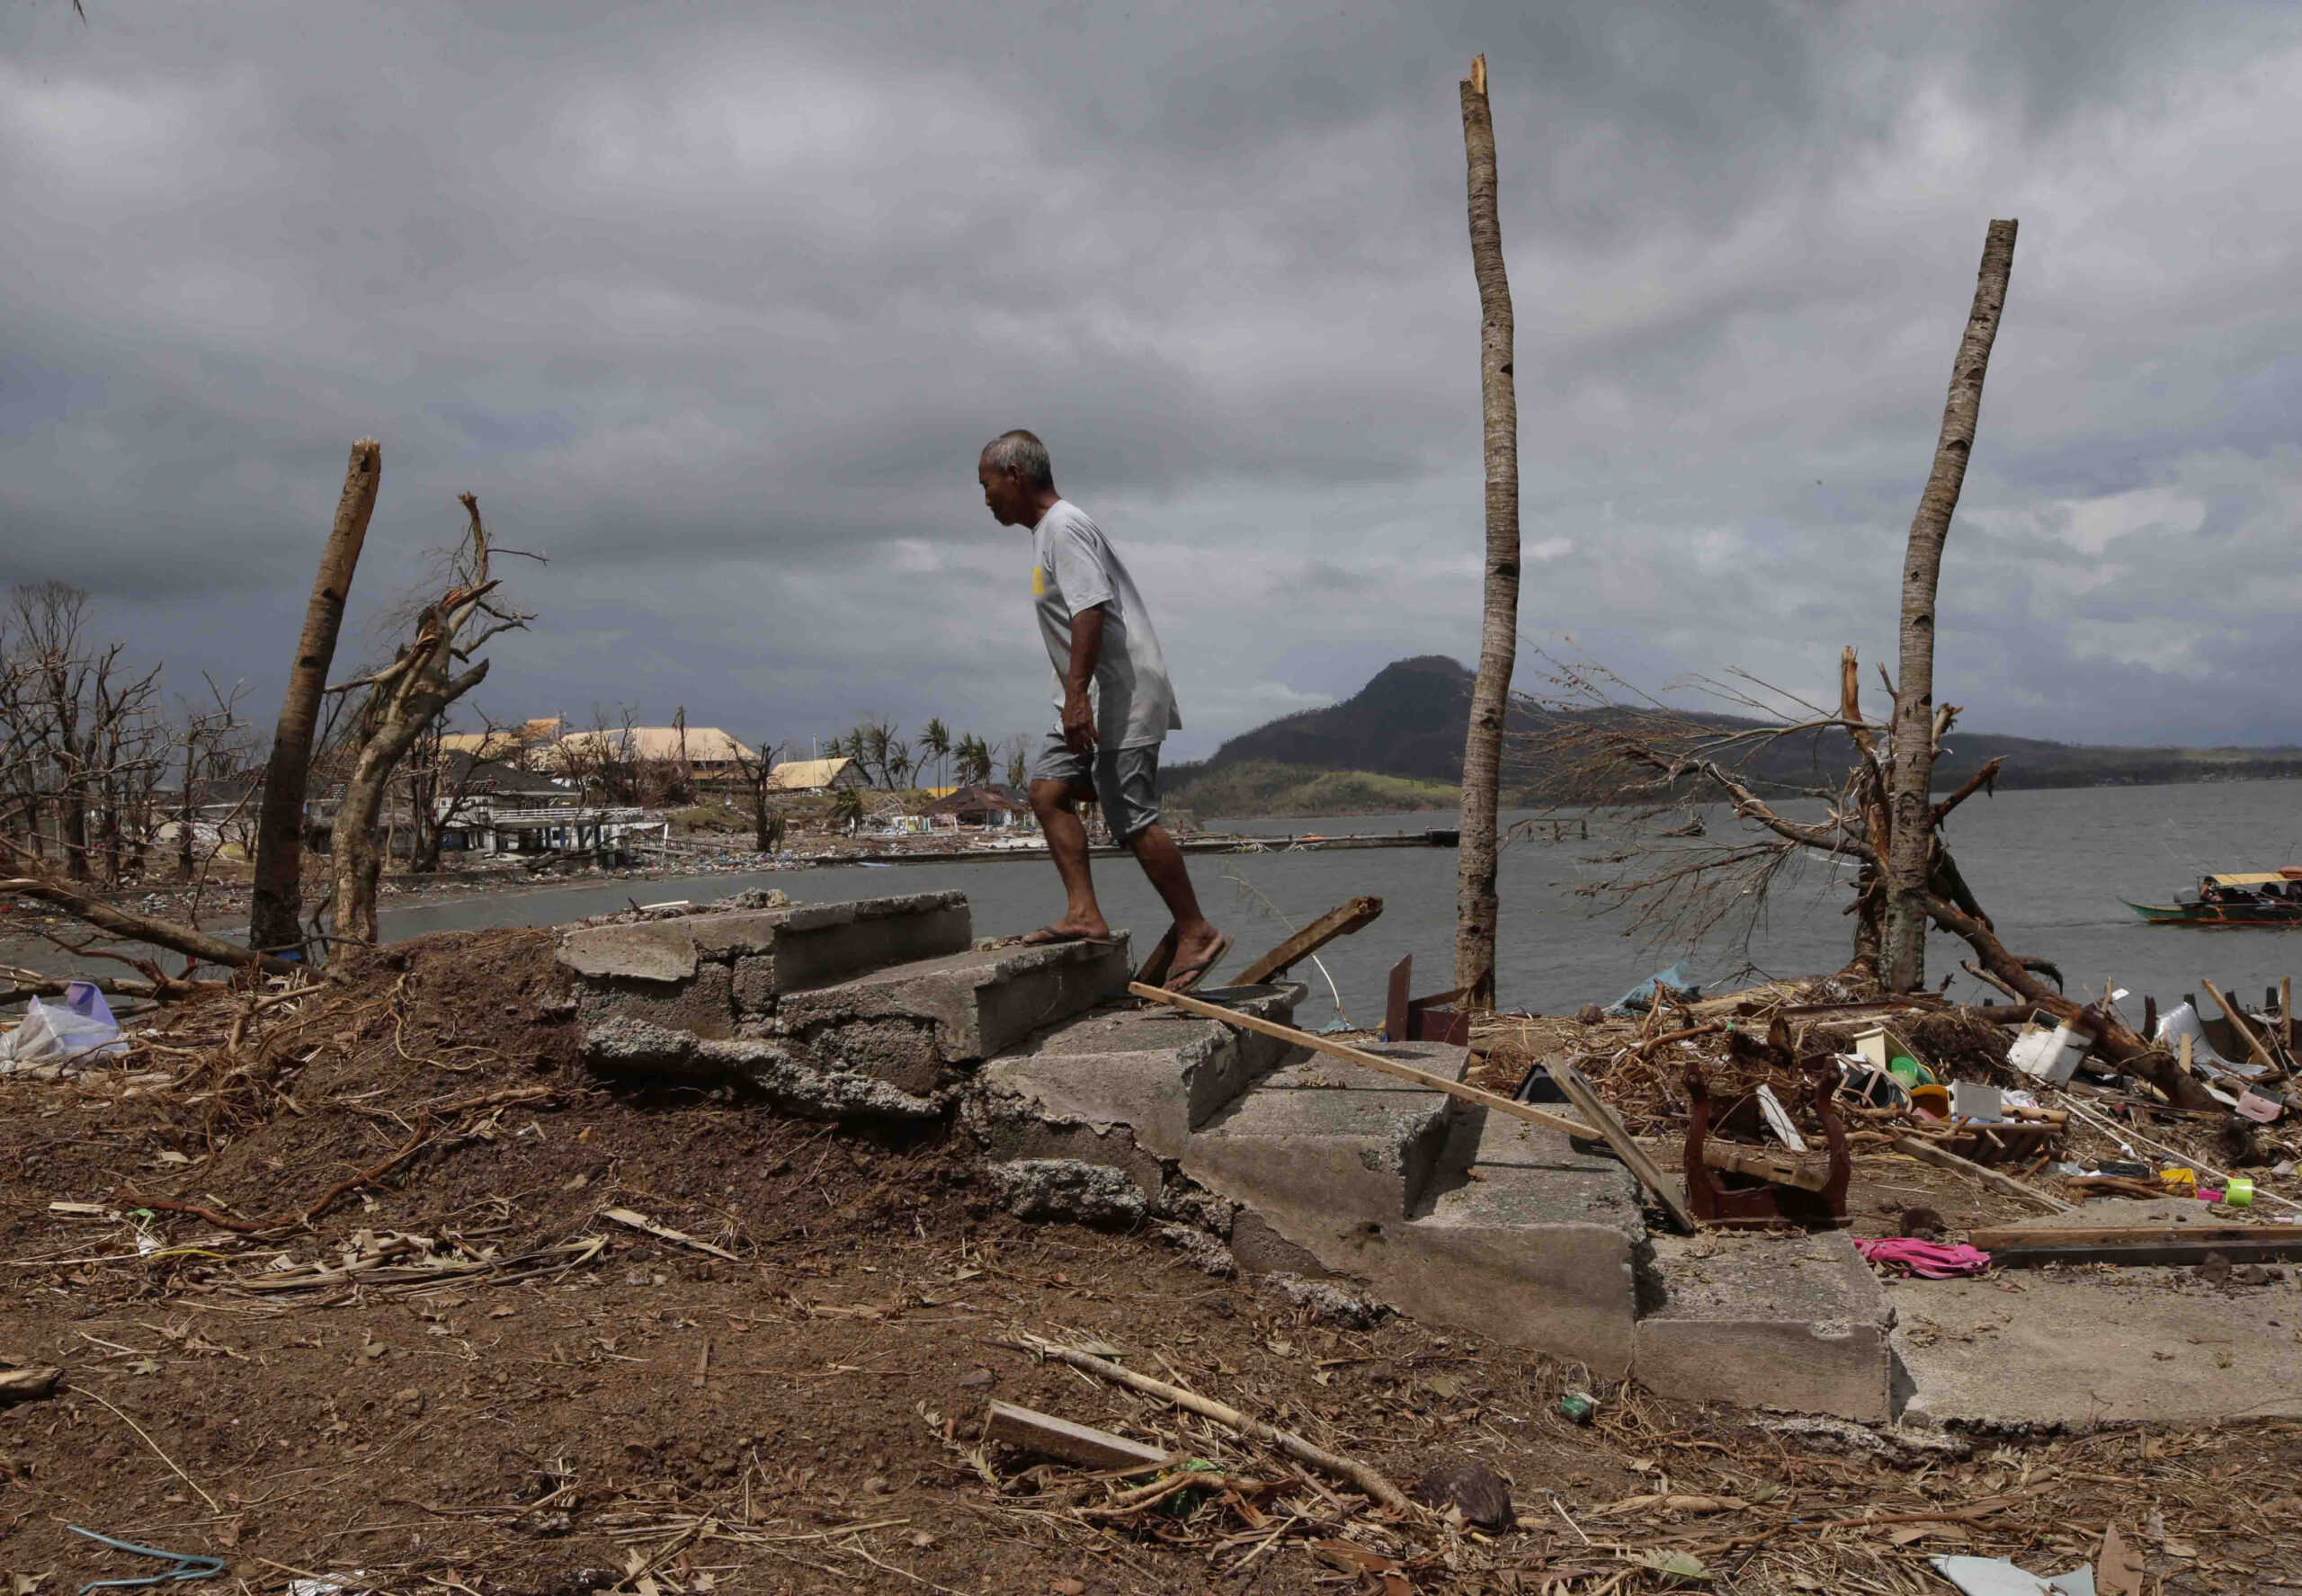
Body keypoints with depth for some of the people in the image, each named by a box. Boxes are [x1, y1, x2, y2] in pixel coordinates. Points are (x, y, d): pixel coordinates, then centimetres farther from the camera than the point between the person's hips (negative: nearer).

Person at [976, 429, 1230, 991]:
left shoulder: (1064, 528, -12)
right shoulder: (1049, 529, 20)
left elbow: (1091, 612, -23)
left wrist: (1076, 696, -28)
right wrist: (1074, 697, 26)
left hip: (1118, 694, -11)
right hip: (1091, 697, 11)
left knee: (1132, 818, -11)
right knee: (1048, 788, 4)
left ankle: (1196, 934, -4)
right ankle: (1084, 913, 1)